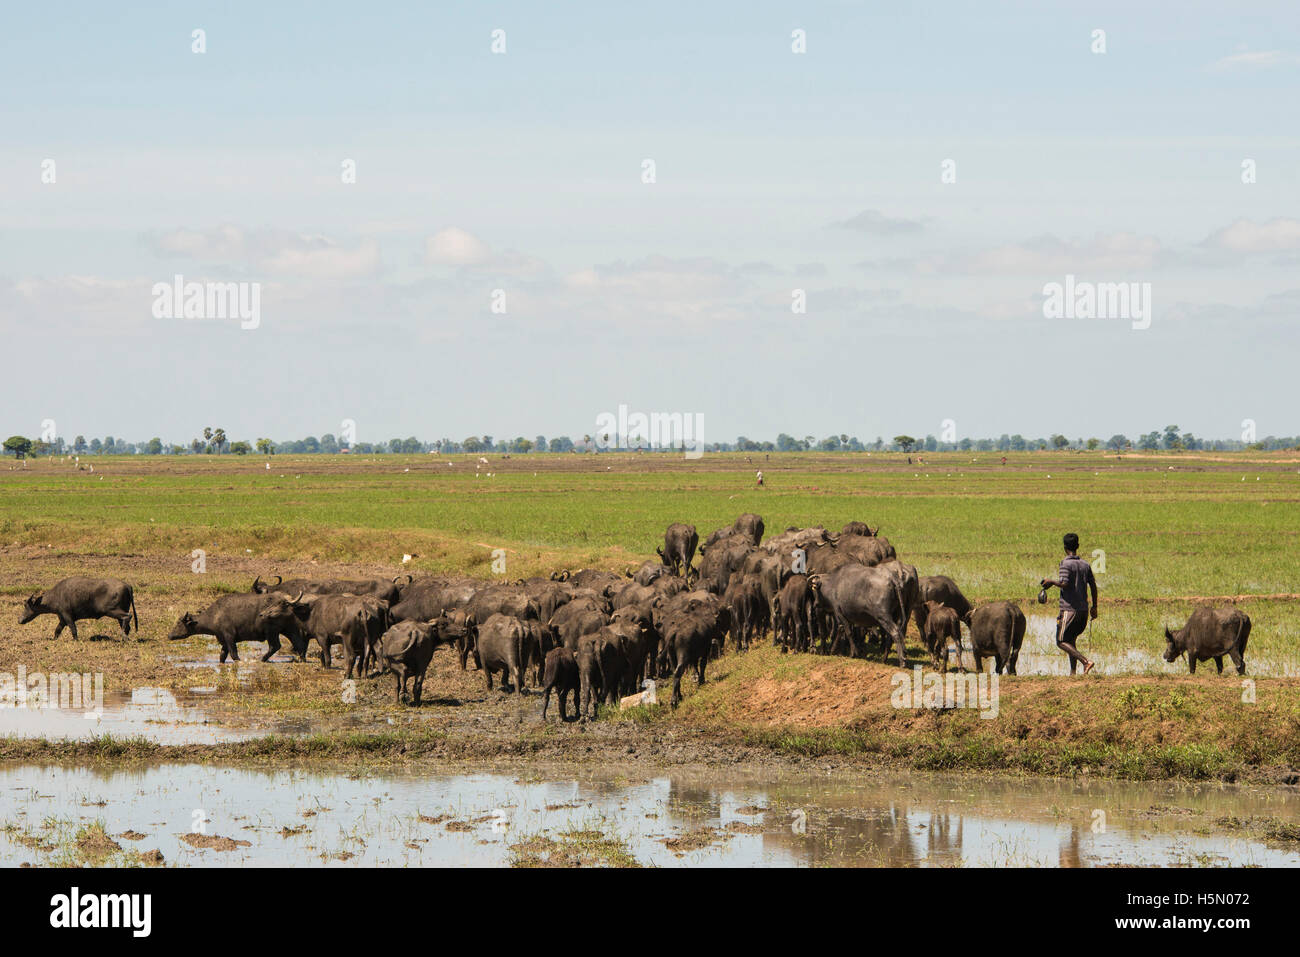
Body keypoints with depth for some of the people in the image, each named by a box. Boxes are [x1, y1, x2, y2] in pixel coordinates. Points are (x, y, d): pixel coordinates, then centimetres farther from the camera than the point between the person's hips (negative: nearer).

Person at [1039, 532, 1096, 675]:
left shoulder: (1066, 563, -9)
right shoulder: (1085, 565, 11)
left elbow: (1064, 584, -20)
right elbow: (1093, 586, 11)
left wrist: (1051, 582, -1)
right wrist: (1094, 607, 19)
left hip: (1069, 609, -7)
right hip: (1083, 610, 7)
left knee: (1061, 642, -3)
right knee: (1071, 640, 18)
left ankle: (1085, 661, -21)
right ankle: (1073, 672, 11)